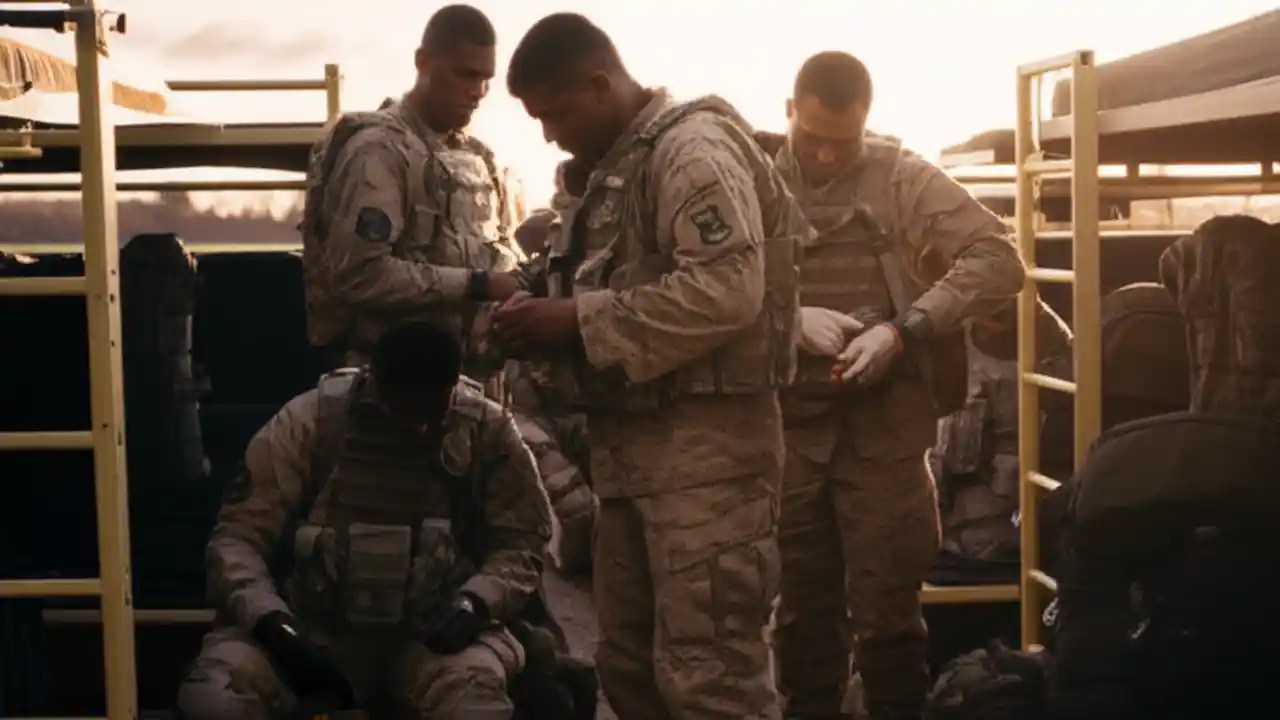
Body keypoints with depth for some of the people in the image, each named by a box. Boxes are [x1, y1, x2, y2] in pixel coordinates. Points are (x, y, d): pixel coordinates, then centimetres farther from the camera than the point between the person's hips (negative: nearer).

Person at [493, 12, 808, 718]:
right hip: (632, 438, 10)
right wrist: (548, 324, 1)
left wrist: (577, 319, -20)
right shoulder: (606, 169, 17)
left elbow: (726, 290, -23)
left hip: (704, 441, -10)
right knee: (628, 662, 14)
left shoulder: (693, 149, -11)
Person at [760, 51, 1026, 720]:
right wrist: (786, 316, -17)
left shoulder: (902, 176, 0)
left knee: (887, 607, 3)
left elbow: (999, 261, -6)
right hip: (785, 423, 2)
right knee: (801, 604, 13)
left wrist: (904, 329, -16)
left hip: (883, 426, -1)